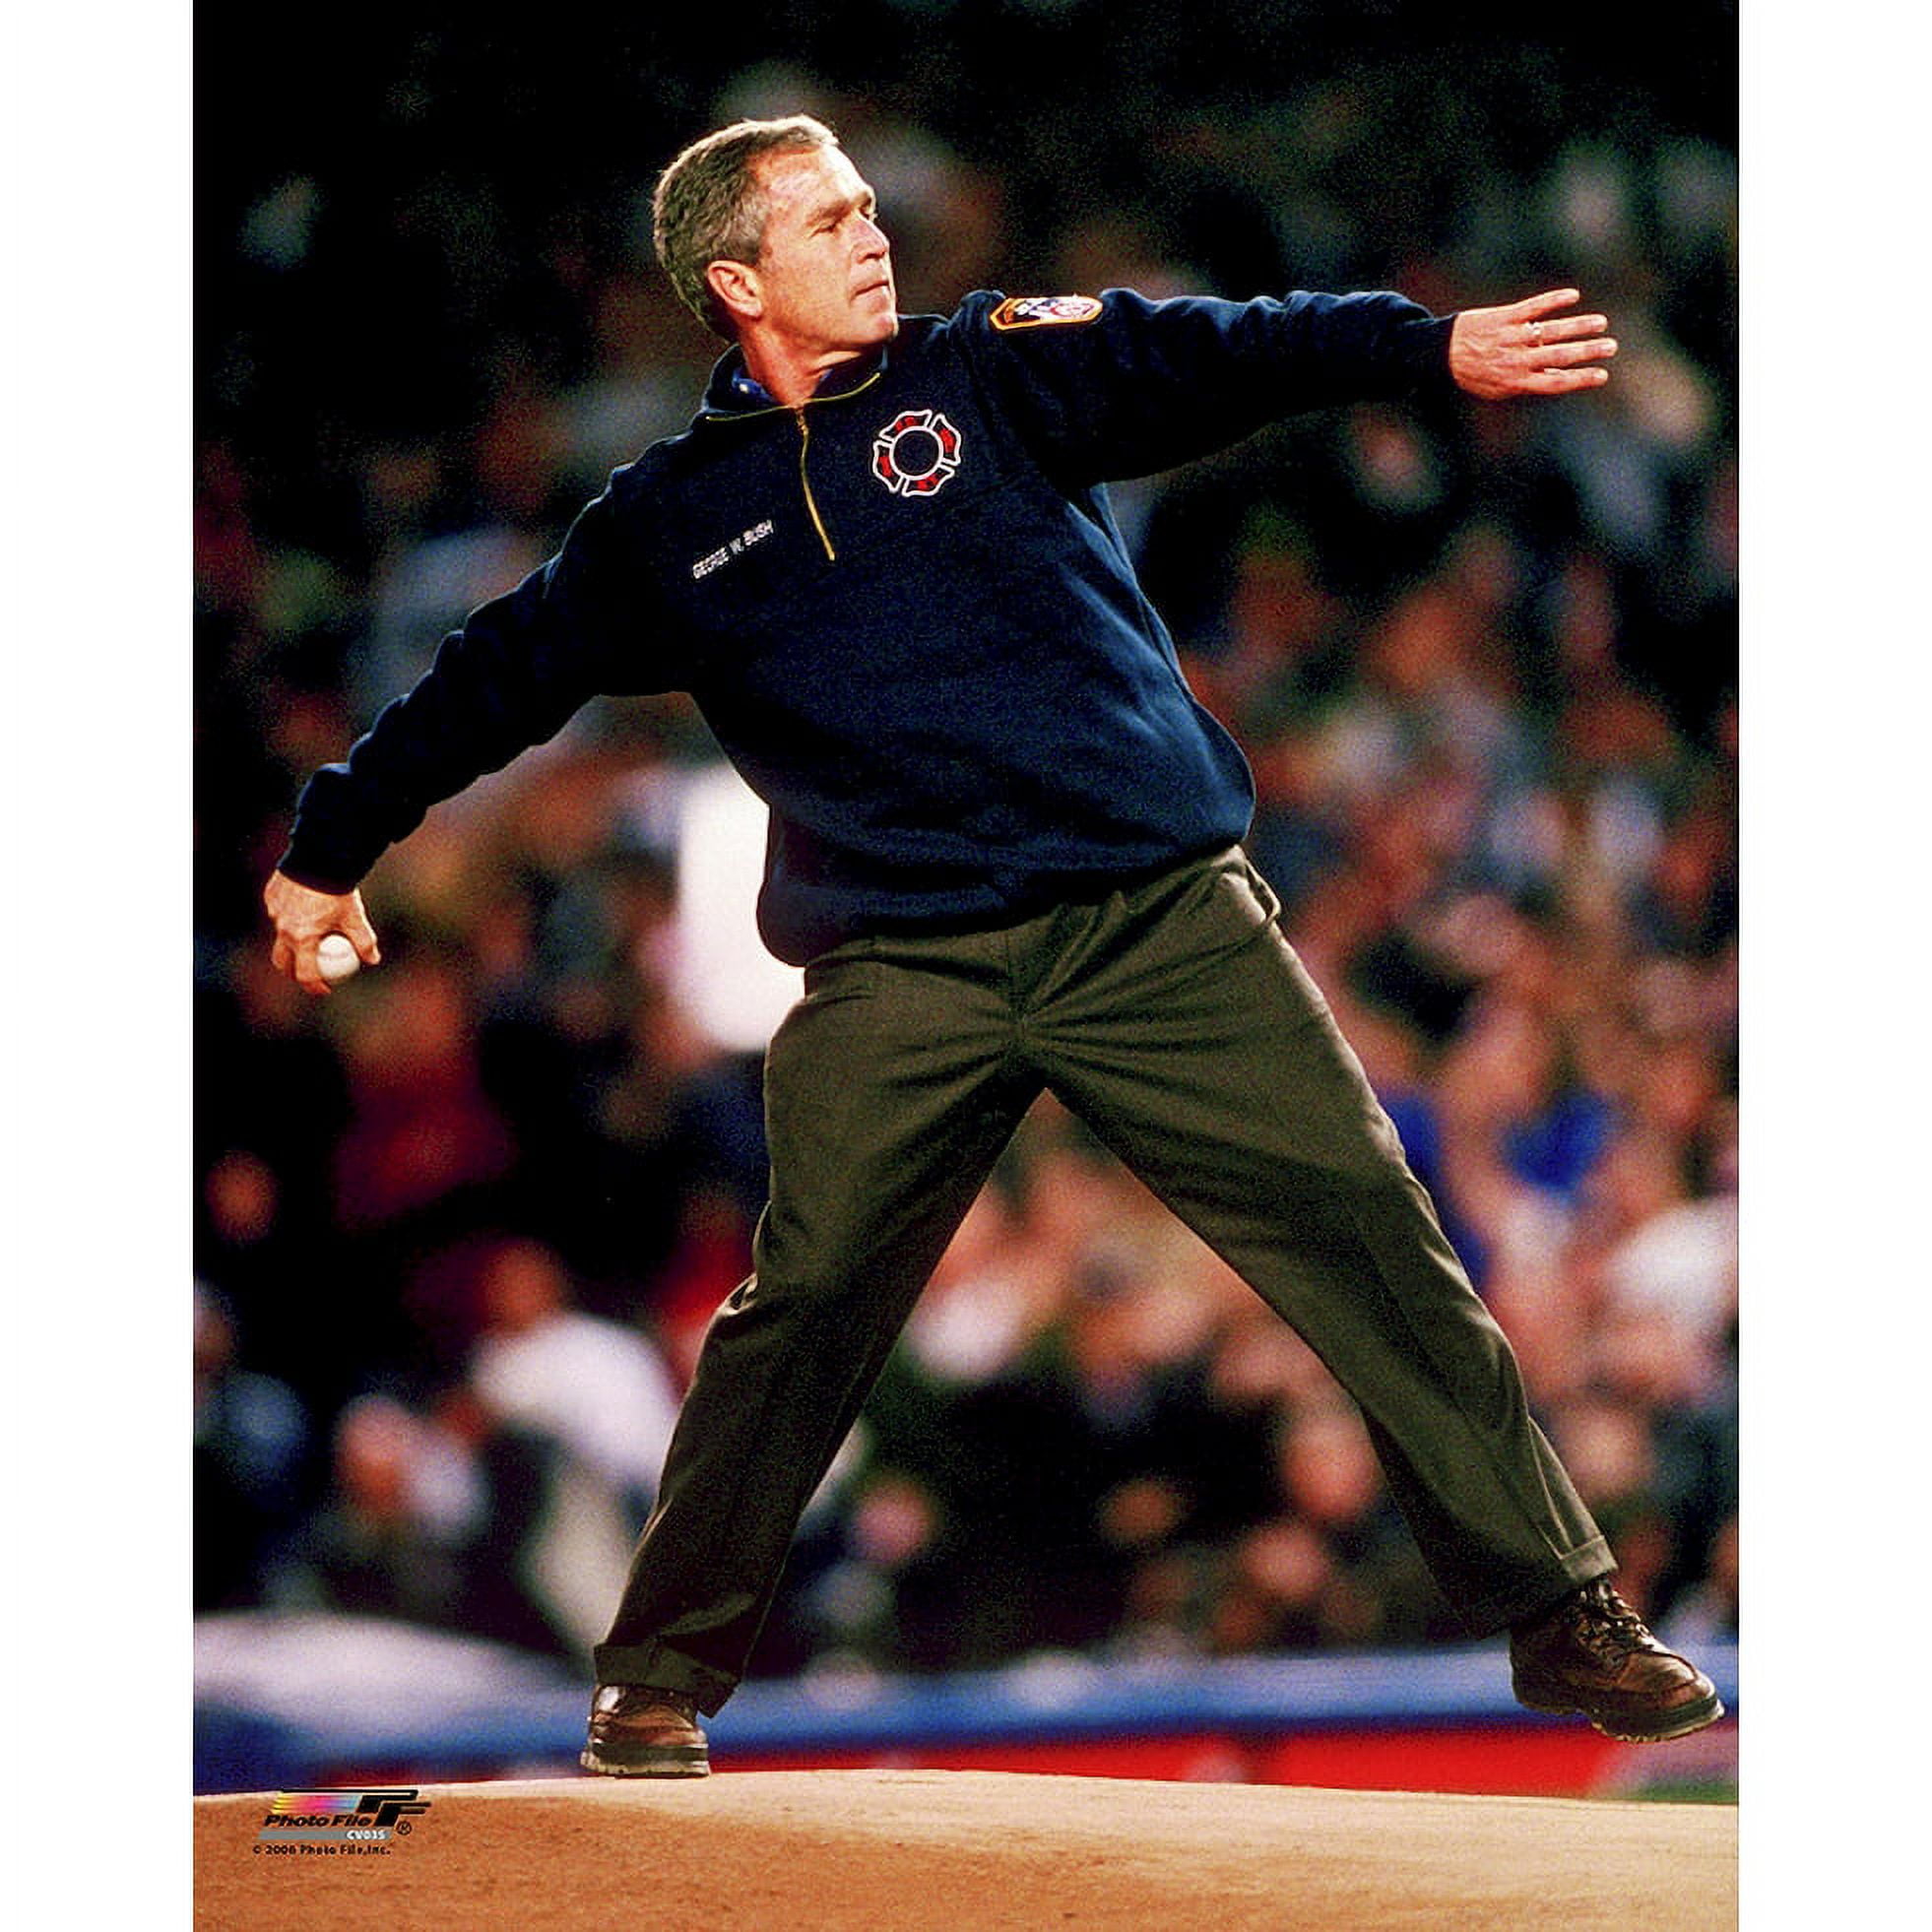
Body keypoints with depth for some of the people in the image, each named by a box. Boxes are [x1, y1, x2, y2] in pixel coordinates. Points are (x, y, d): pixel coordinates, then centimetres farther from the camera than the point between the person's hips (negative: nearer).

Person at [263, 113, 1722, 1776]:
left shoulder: (998, 373, 8)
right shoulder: (664, 528, 11)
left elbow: (1208, 360, -6)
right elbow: (494, 682, 22)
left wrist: (1429, 349, -20)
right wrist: (329, 852, 28)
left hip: (1163, 930, 0)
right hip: (901, 979, 0)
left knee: (1374, 1243, -5)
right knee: (801, 1310, -7)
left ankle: (1560, 1617, 1)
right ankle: (663, 1669, 11)